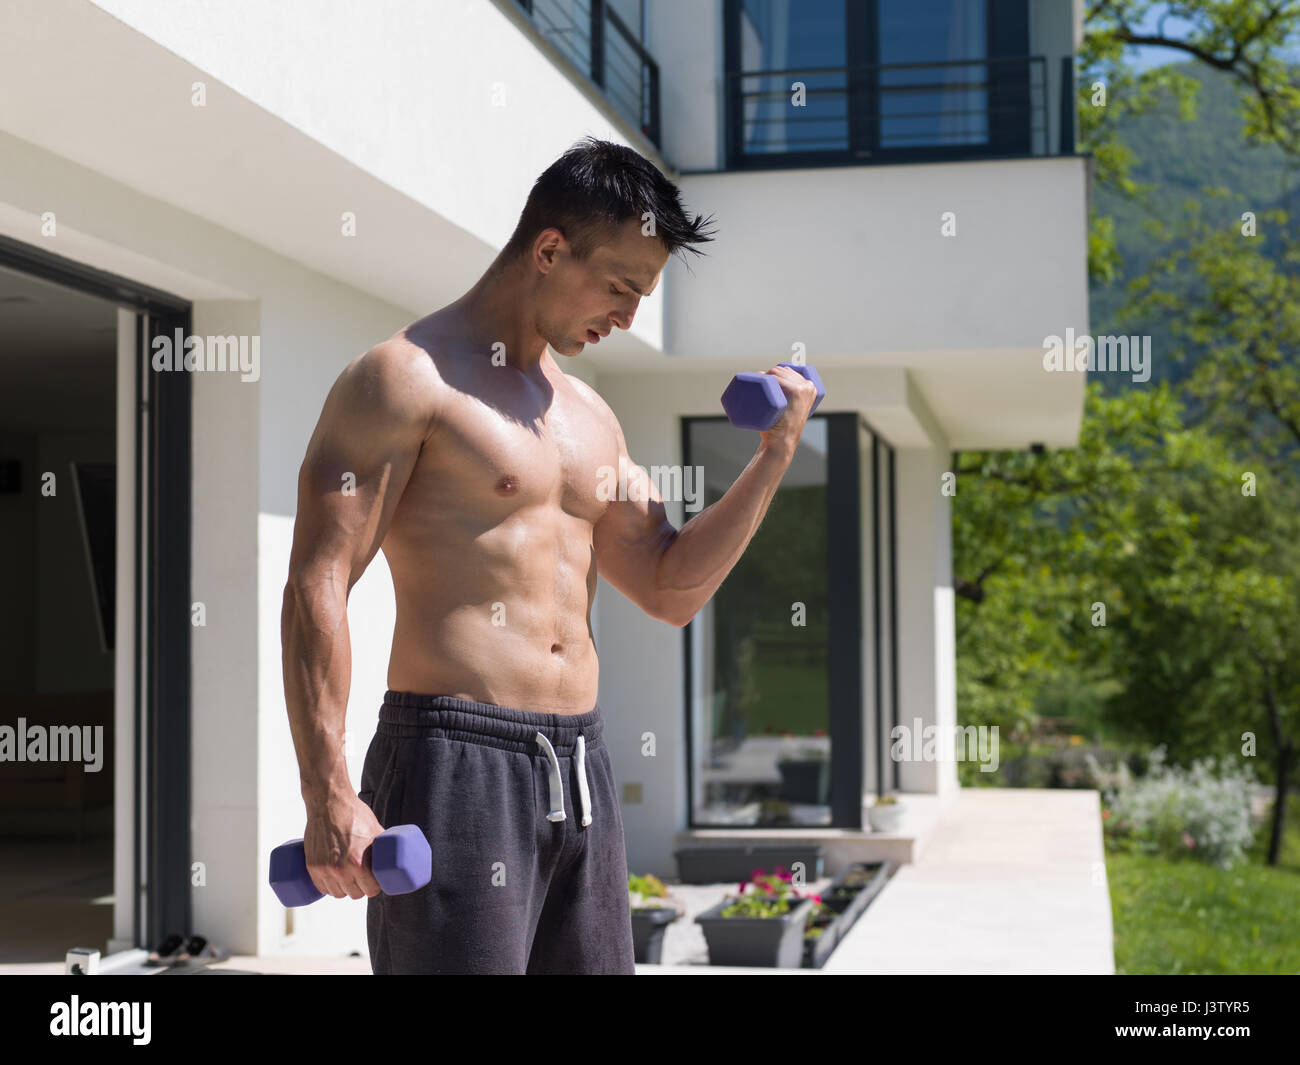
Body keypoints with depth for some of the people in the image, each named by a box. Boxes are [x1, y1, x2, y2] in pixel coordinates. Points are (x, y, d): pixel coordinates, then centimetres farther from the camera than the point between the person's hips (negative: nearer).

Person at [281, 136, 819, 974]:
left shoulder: (590, 417, 19)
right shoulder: (408, 378, -6)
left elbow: (673, 590, 20)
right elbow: (316, 588, -14)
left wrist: (775, 456, 8)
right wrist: (329, 797, -22)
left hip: (580, 770, 8)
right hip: (456, 760, -8)